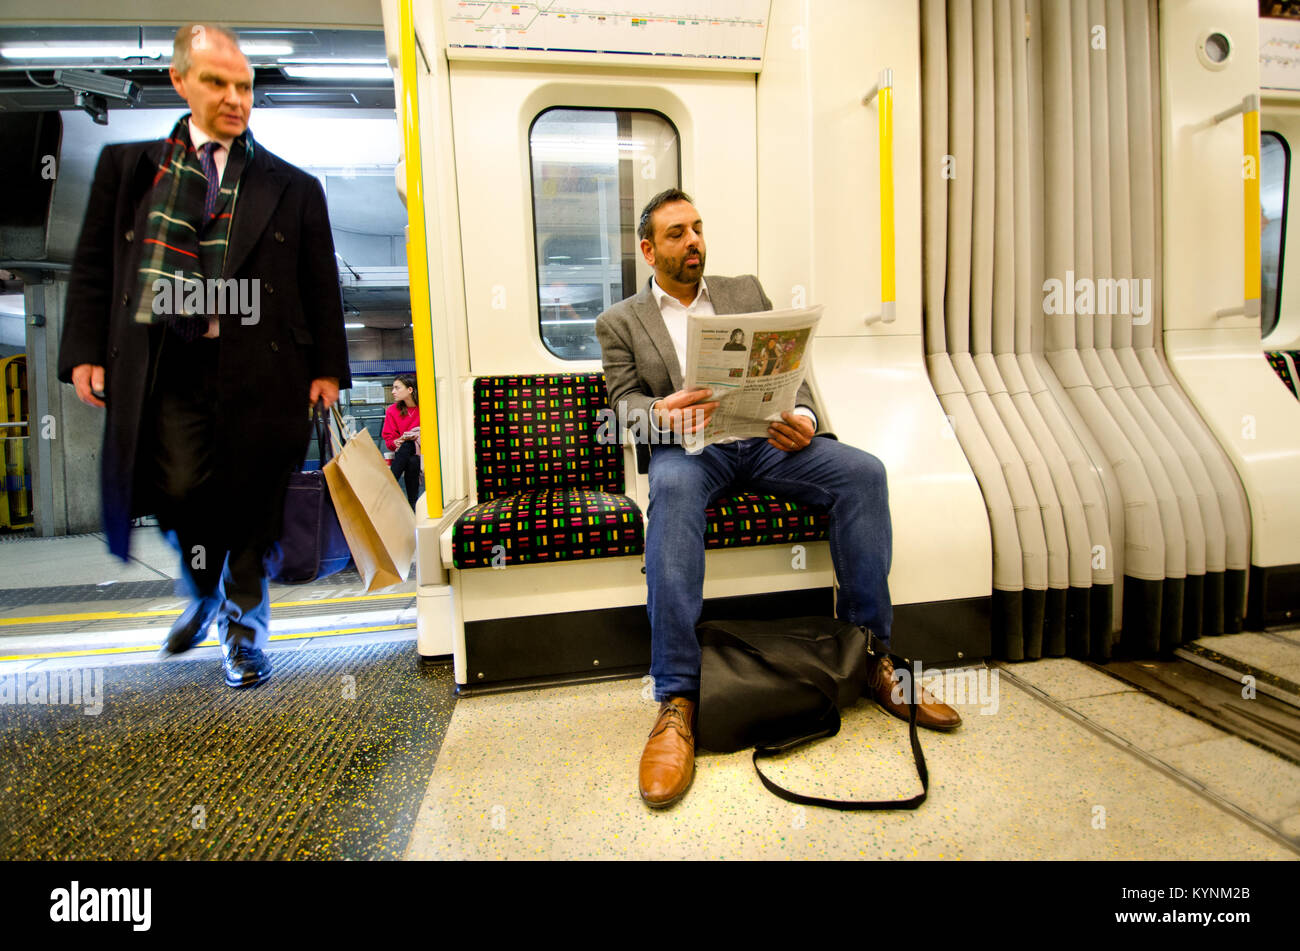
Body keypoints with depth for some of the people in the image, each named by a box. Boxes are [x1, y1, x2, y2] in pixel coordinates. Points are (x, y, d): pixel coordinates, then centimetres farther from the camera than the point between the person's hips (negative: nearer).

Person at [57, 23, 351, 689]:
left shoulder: (292, 186, 9)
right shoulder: (127, 166, 14)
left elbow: (321, 286, 6)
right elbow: (94, 265, 13)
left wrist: (327, 369, 0)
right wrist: (86, 352, 3)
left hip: (258, 369, -1)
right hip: (167, 366, 2)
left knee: (251, 510, 3)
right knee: (180, 491, -7)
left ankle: (244, 630, 23)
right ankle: (203, 595, 27)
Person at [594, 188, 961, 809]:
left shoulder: (746, 291, 22)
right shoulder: (619, 322, 16)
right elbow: (624, 400, 4)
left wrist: (803, 418, -9)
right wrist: (659, 413, -21)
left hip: (764, 437, 3)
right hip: (687, 445, -2)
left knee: (862, 472, -22)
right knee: (672, 492, -38)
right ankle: (678, 699, -36)